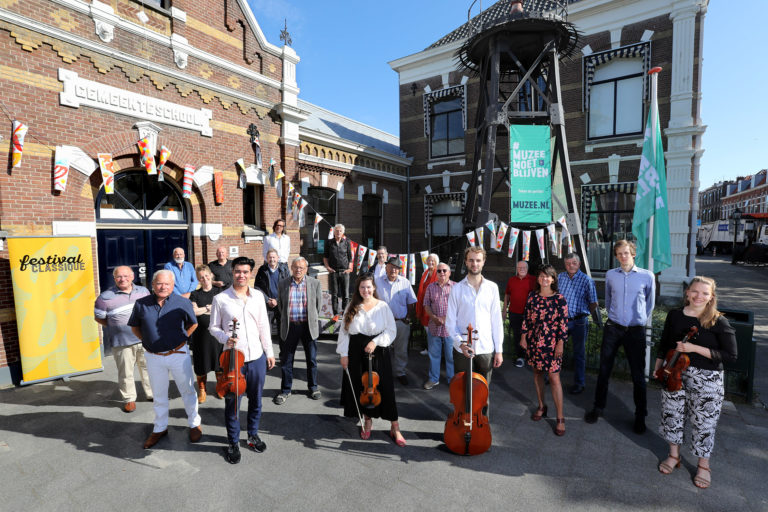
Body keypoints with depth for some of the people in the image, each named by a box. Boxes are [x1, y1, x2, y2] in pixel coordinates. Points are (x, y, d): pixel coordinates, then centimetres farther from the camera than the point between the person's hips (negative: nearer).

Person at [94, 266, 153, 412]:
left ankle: (152, 393, 28)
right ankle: (129, 399, 23)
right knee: (125, 372, 6)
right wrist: (115, 327, -3)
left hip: (145, 339, 3)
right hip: (122, 343, -3)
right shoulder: (106, 297, -6)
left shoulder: (143, 291, 6)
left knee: (148, 367, 13)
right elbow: (98, 317, 2)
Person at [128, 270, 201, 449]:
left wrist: (180, 339, -1)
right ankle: (160, 428, 37)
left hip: (178, 354, -2)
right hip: (153, 357, 2)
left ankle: (194, 424, 29)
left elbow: (193, 324, 5)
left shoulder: (182, 303, -9)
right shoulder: (141, 304, -4)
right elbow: (134, 327, 11)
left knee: (188, 390, 10)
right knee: (159, 395, 18)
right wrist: (148, 341, 3)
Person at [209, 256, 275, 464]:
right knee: (232, 402, 9)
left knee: (256, 400, 17)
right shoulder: (220, 299, -6)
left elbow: (263, 326, 7)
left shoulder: (258, 296, 2)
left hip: (257, 357, 3)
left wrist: (269, 351, 8)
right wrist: (225, 338, -19)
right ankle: (233, 442, 31)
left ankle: (253, 434, 39)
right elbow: (214, 327, 1)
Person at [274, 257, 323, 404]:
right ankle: (285, 390, 26)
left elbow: (319, 304, 6)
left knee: (312, 359, 11)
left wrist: (312, 319, 10)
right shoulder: (282, 284, 0)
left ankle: (313, 387, 30)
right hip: (289, 327, 1)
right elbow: (280, 305, 12)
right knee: (286, 360, 9)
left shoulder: (315, 283, -3)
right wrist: (286, 319, 12)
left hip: (309, 326, 0)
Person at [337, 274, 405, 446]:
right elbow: (344, 331, 4)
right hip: (356, 354, 2)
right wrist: (344, 354, -1)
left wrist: (376, 341, -16)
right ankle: (368, 420, 34)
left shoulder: (382, 306, -3)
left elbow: (391, 331, -3)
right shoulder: (352, 307, 3)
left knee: (385, 388, 0)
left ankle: (394, 427, 14)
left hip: (378, 353, -2)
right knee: (361, 388, 11)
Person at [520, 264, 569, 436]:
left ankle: (560, 418, 6)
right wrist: (524, 336, 6)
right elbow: (527, 318, 8)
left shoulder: (559, 299, -7)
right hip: (534, 340, 4)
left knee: (554, 378, -4)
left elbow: (563, 323, -7)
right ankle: (541, 406, 32)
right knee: (537, 372, 14)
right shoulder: (532, 297, 3)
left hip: (551, 343, -4)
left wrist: (560, 343, -10)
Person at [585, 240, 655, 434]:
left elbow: (650, 304, 9)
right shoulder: (610, 275, 2)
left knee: (638, 374, 6)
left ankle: (640, 416, 23)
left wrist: (641, 321, 14)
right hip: (612, 328, 2)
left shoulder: (647, 276, -4)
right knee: (604, 369, 8)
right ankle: (598, 407, 23)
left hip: (635, 331, -2)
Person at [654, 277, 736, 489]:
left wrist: (694, 348, -23)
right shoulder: (675, 315, 0)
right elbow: (664, 344, 11)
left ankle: (703, 466, 32)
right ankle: (674, 455, 35)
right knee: (672, 416, 13)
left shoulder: (718, 322, -11)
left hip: (706, 380, -3)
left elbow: (730, 355, -14)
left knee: (703, 423, 9)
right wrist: (658, 368, 12)